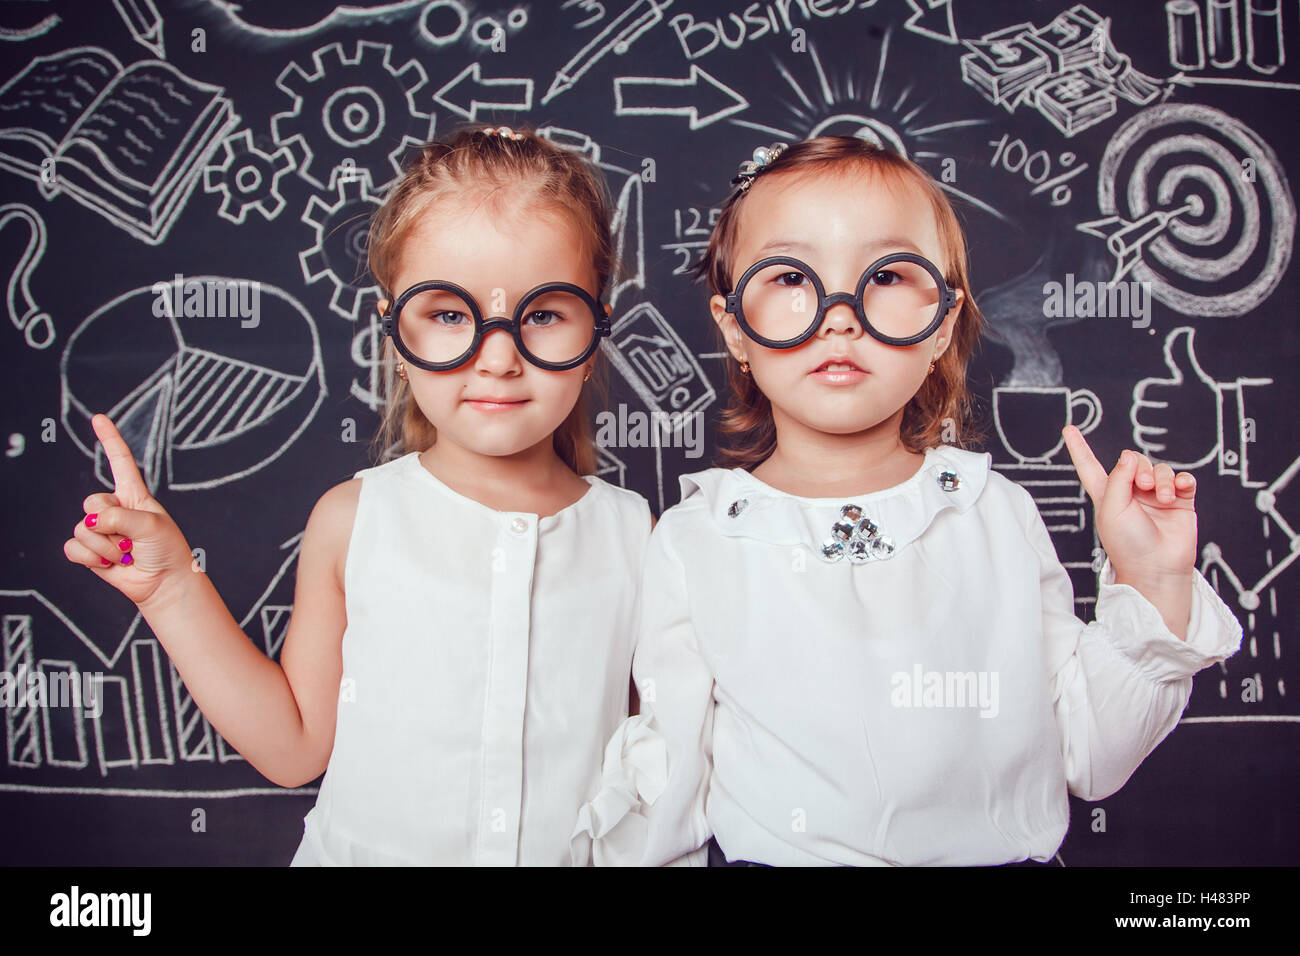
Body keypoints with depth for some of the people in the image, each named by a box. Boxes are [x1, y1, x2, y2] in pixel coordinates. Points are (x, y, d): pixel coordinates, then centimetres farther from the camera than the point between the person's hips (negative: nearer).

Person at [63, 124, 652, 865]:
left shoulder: (636, 537, -8)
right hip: (364, 849, 1)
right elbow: (297, 748, 0)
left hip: (578, 854, 0)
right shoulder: (354, 519, -6)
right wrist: (173, 587, -6)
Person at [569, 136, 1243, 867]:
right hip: (766, 854, -2)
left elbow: (1090, 762, 5)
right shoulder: (693, 543, -5)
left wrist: (1154, 586, -4)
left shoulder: (1001, 515, 0)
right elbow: (669, 786, 0)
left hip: (1004, 851, 3)